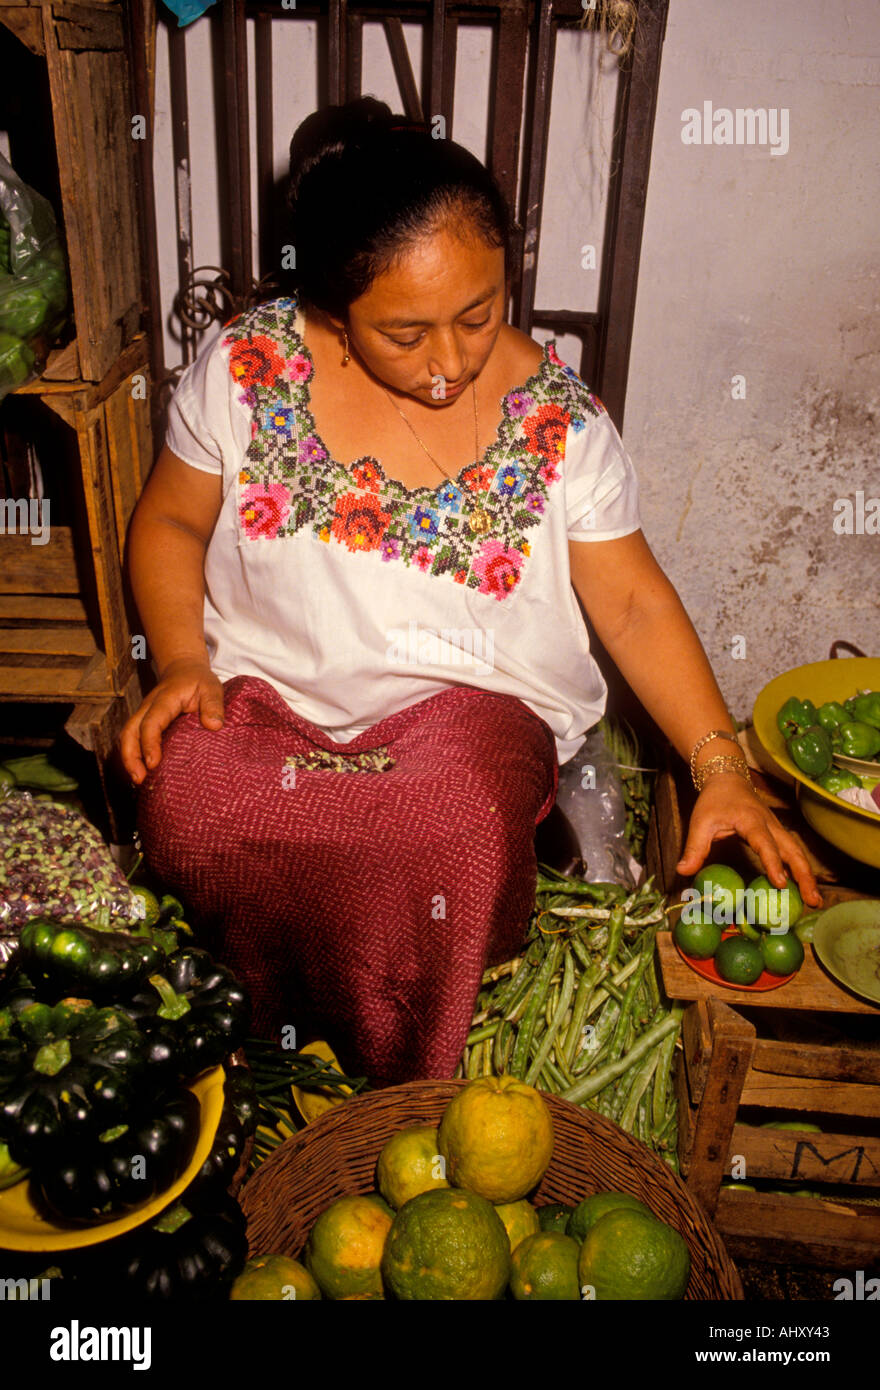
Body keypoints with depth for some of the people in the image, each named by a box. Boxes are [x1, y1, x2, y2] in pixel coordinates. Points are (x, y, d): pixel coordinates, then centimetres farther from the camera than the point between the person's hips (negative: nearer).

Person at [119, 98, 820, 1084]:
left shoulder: (558, 418, -6)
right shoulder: (247, 367, -4)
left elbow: (634, 604, -2)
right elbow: (170, 521, 8)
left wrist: (722, 770, -11)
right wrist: (180, 662, -9)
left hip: (471, 703, -1)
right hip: (265, 686, 2)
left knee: (461, 827, -33)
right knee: (186, 808, -29)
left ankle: (413, 1097, -3)